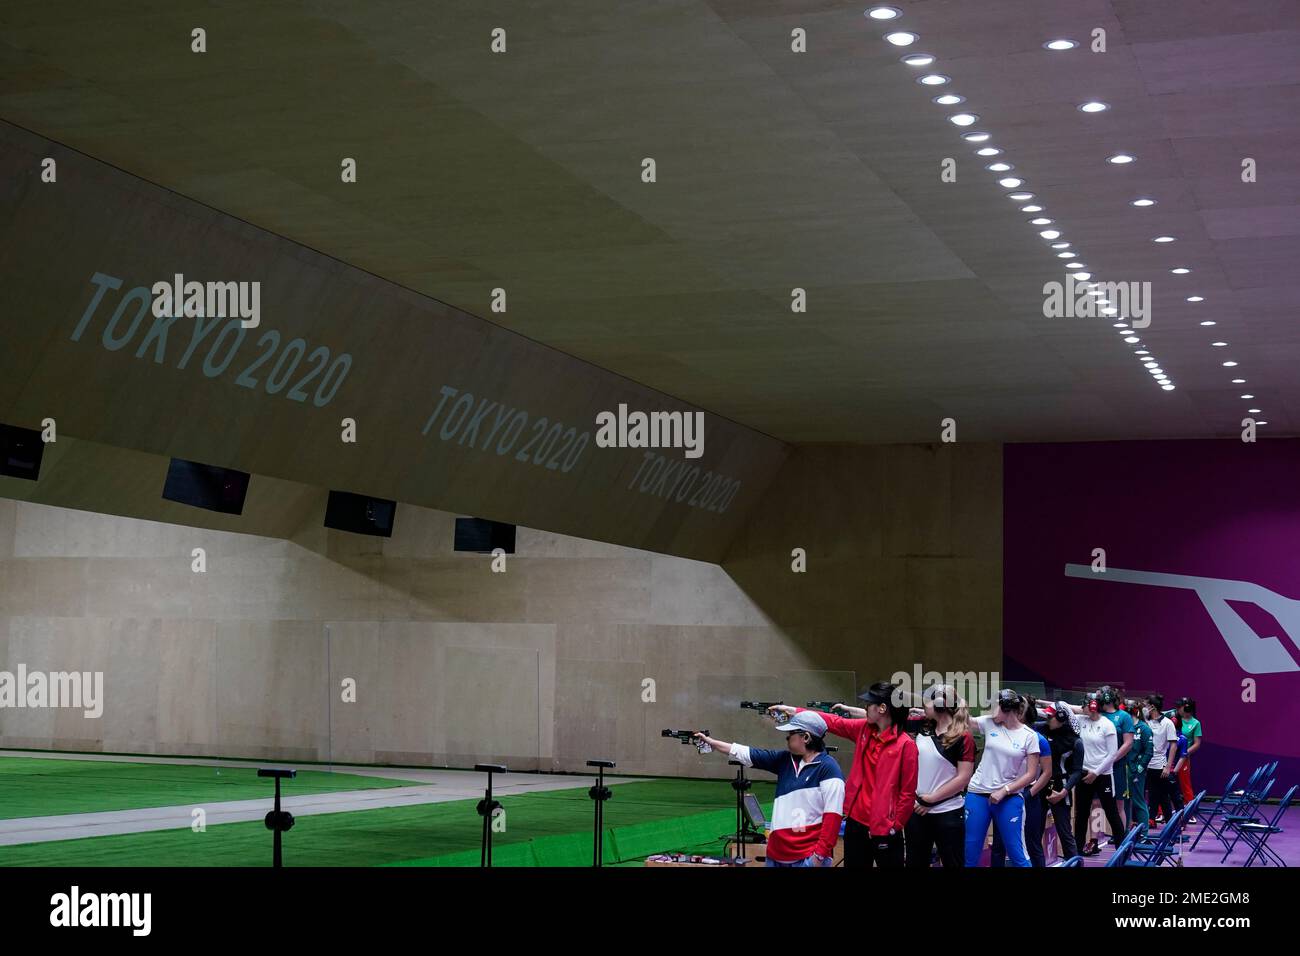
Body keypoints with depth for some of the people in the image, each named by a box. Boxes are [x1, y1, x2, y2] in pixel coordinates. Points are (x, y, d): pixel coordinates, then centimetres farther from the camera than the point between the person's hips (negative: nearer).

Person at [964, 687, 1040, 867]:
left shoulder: (1029, 736, -4)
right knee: (969, 855, 4)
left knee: (1017, 855, -2)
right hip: (977, 794, 3)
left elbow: (1031, 774, -5)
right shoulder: (989, 723, 3)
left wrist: (1003, 791, -11)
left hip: (1009, 798, -3)